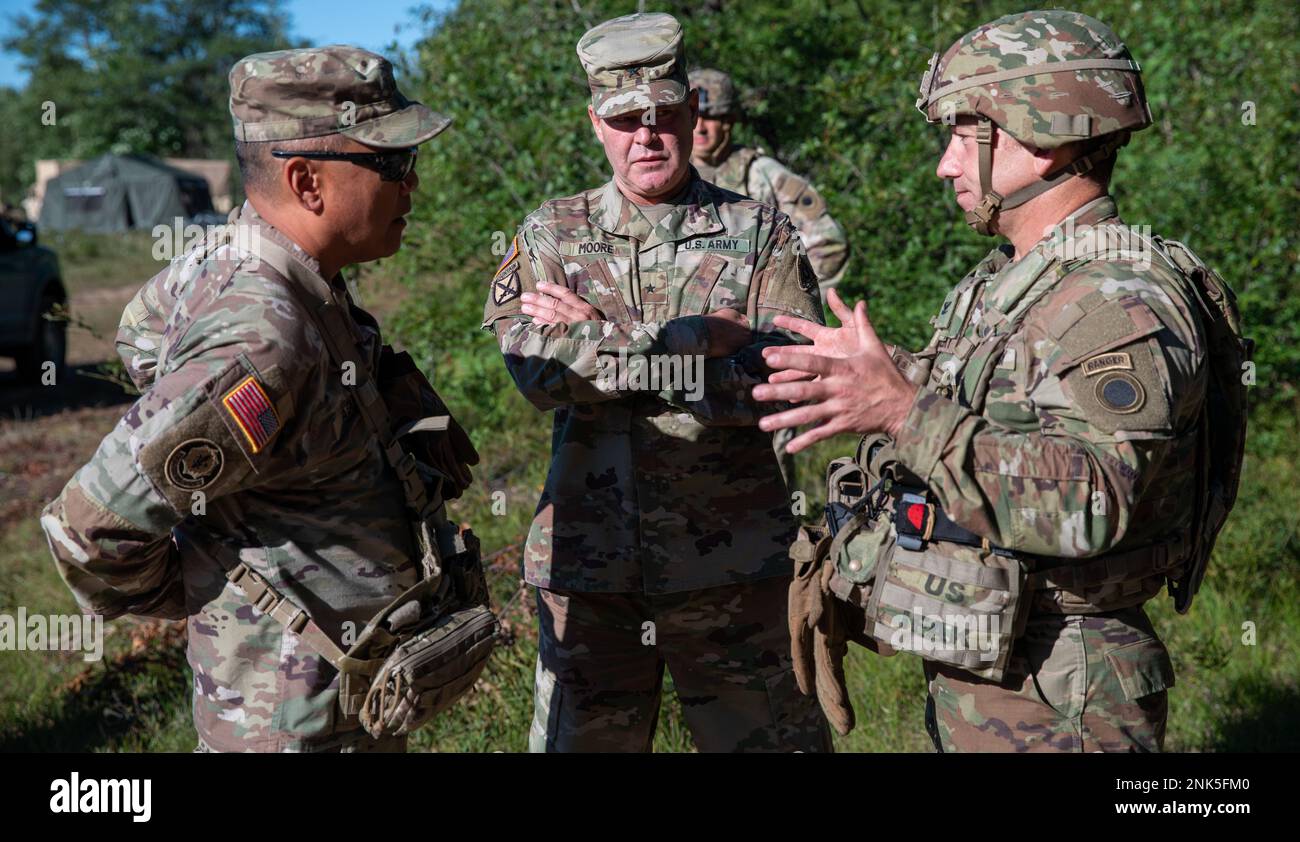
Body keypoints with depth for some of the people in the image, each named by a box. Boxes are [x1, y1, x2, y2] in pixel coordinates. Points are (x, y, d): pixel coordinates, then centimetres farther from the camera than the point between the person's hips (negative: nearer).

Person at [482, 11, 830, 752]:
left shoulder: (761, 234, 2)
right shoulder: (550, 236, 5)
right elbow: (539, 371, -11)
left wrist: (601, 338, -13)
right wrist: (693, 340, -17)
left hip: (733, 573, -1)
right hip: (588, 570, 1)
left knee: (777, 737, 9)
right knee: (578, 738, 15)